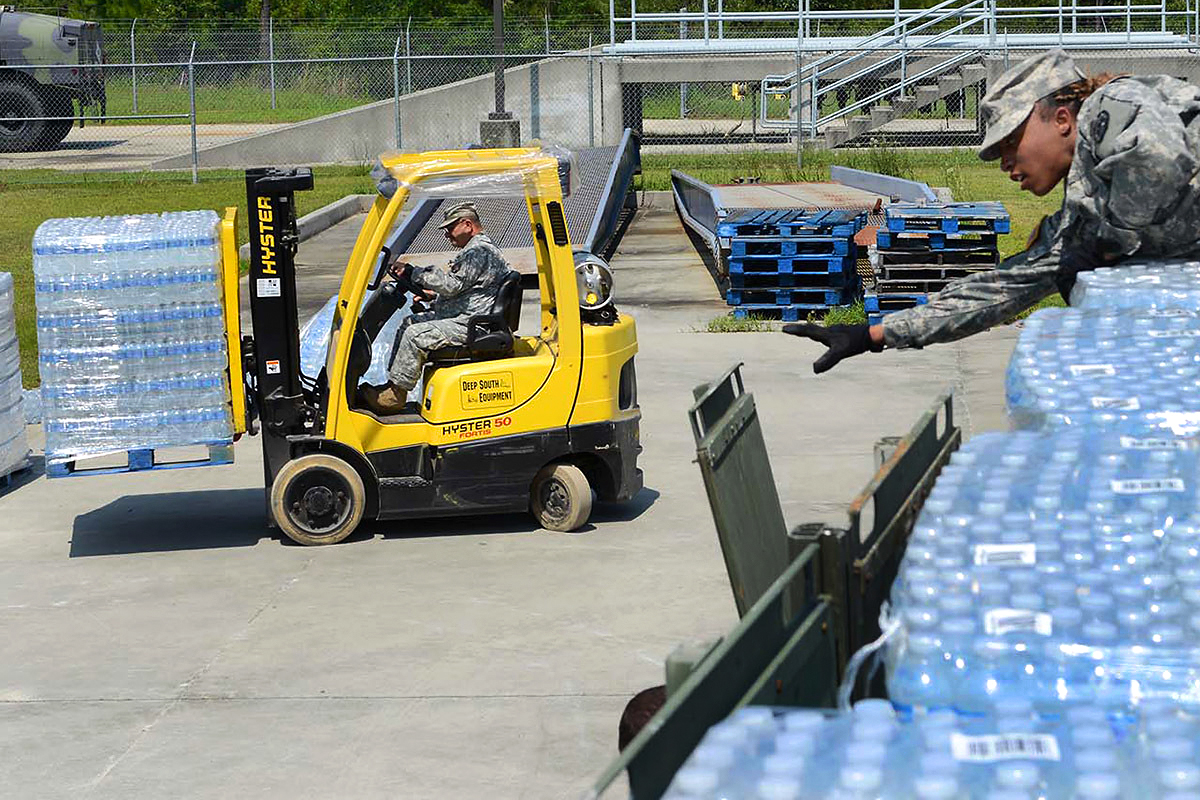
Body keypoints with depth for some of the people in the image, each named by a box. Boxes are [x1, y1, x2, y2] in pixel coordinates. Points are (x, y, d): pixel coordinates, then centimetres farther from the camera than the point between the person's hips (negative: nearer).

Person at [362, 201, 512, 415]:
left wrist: (412, 273, -18)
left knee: (415, 335, -20)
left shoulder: (480, 251, -16)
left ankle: (396, 394, -13)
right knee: (409, 323, 12)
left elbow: (453, 285, -23)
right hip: (462, 318, 12)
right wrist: (433, 295, 17)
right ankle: (393, 383, 9)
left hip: (470, 325, -12)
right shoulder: (477, 249, 20)